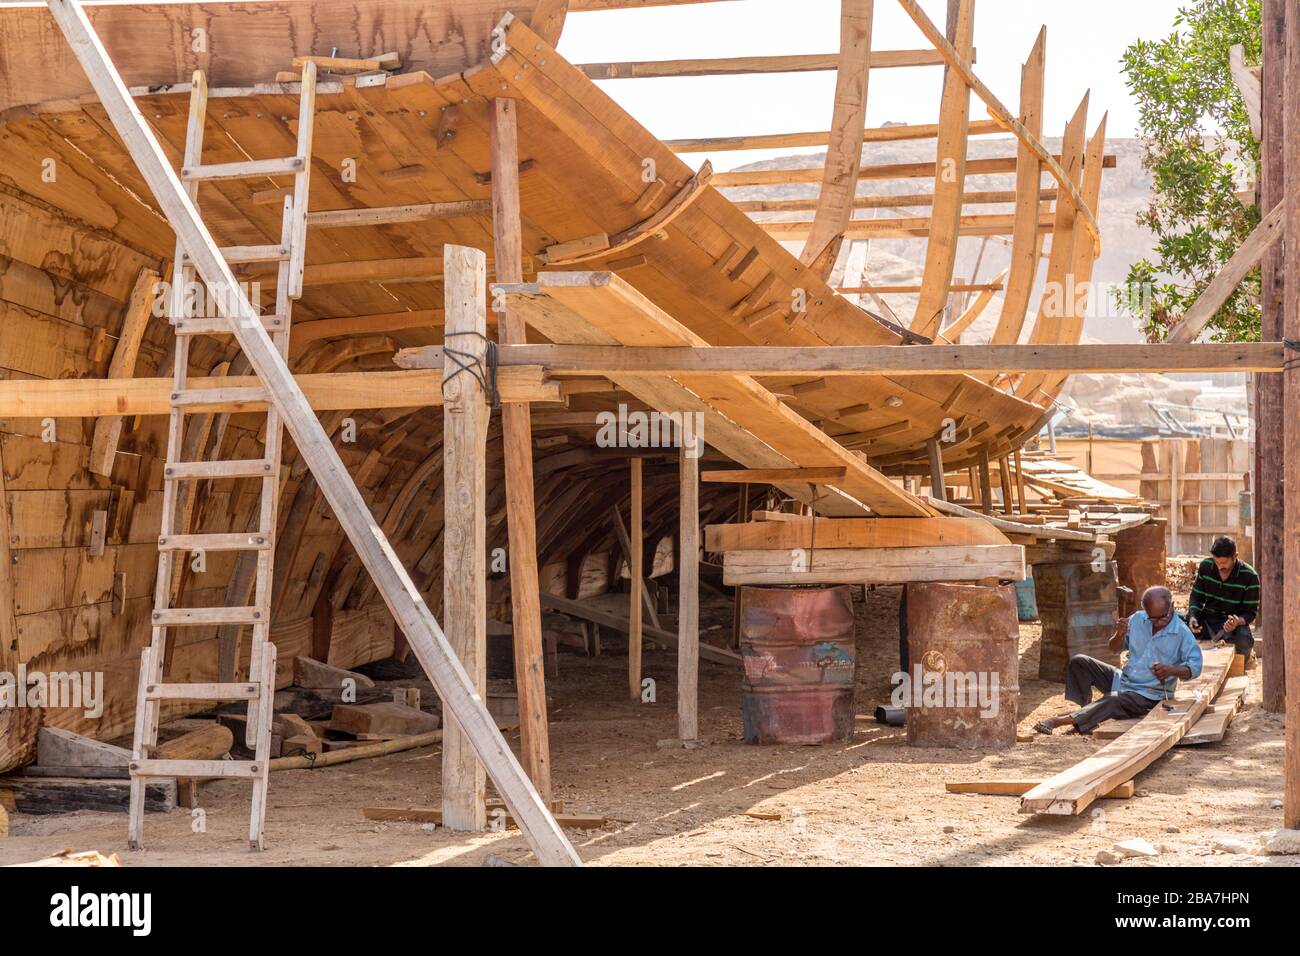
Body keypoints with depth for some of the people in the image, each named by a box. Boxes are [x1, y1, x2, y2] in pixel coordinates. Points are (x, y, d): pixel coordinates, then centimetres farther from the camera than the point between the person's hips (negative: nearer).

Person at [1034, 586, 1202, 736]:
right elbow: (1115, 649, 10)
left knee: (1114, 700, -37)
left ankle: (1062, 720, -39)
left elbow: (1195, 668, -17)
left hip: (1148, 695, -6)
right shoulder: (1137, 619, 1)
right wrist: (1119, 635, -14)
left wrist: (1171, 670, -36)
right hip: (1123, 680, 6)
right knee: (1079, 662, -7)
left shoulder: (1182, 633, -13)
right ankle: (1086, 707, -10)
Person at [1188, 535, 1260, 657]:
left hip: (1234, 621, -3)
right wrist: (1192, 617, -14)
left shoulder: (1249, 576, -12)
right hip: (1207, 619, 3)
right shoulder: (1206, 566, -3)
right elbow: (1196, 597, 7)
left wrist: (1238, 622, -31)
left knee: (1244, 640, -36)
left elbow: (1251, 611, -8)